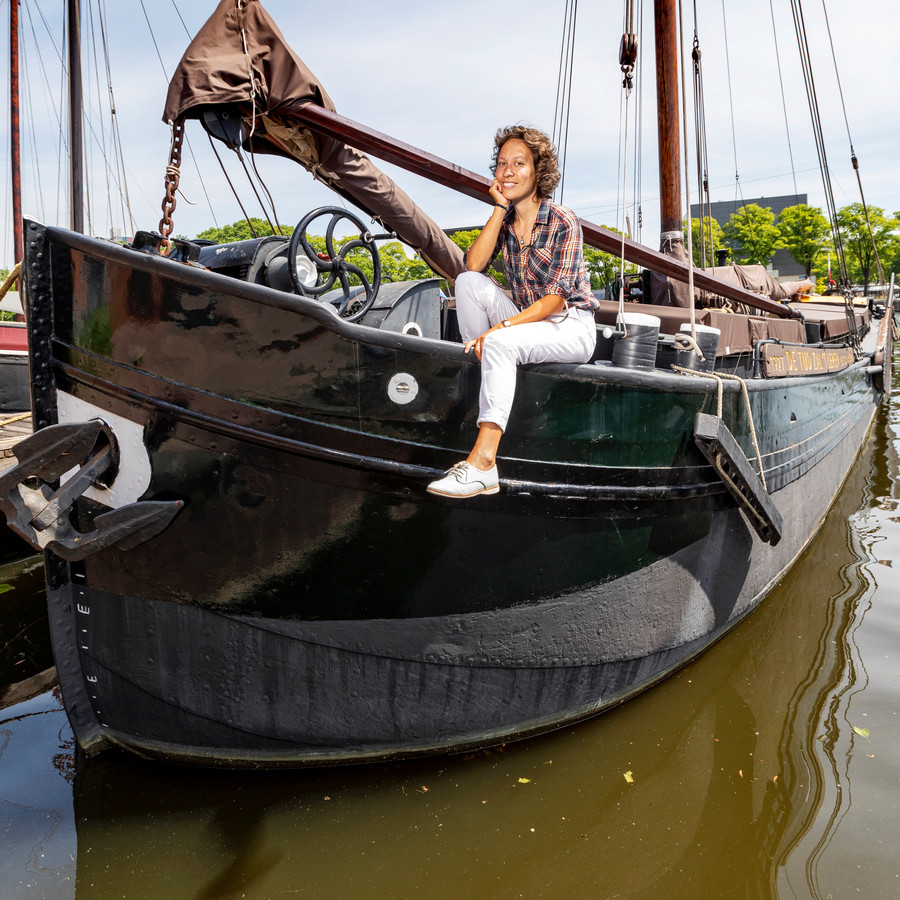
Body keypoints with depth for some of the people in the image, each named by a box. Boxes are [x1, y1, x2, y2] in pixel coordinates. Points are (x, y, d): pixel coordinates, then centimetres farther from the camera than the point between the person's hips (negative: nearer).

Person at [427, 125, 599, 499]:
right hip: (528, 321, 6)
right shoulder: (503, 222, 7)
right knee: (468, 283, -13)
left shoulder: (563, 222, -10)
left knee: (500, 343, -34)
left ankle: (482, 463, -42)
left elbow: (556, 298, -18)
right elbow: (474, 265, -11)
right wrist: (500, 207, -11)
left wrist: (499, 327, -28)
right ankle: (482, 379, -11)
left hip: (571, 328, -6)